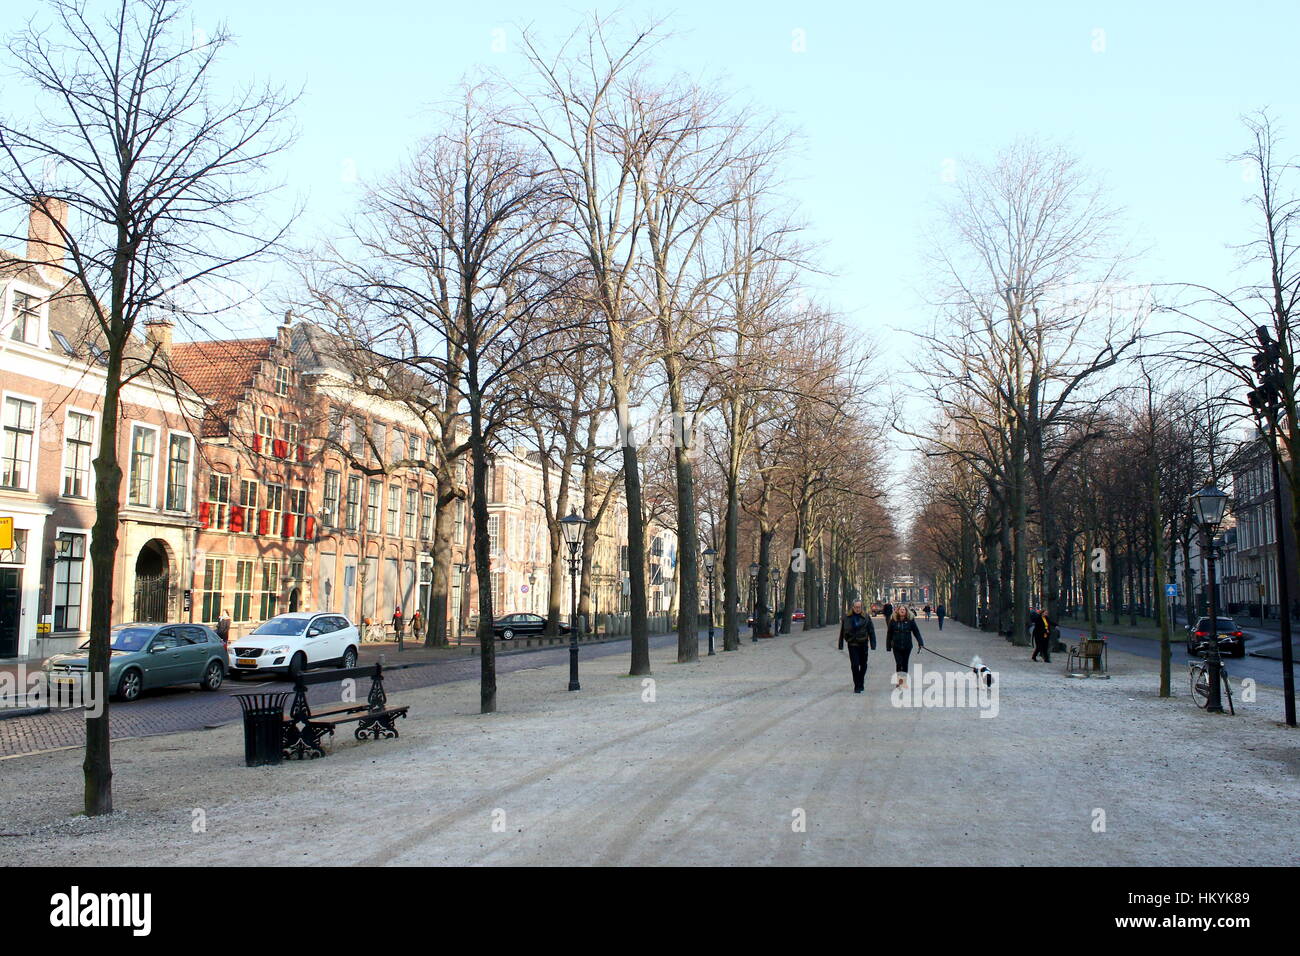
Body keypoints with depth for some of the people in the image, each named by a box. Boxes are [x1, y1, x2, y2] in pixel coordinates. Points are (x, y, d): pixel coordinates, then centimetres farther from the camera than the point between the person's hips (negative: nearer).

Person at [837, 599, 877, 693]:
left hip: (863, 644, 1)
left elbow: (871, 631, 1)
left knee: (863, 665, 11)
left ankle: (861, 684, 30)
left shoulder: (866, 617, -2)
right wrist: (841, 645, 7)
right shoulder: (847, 618, -1)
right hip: (852, 645, -1)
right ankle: (857, 687, -2)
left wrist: (873, 645, -4)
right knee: (855, 665, -9)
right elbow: (842, 632, 6)